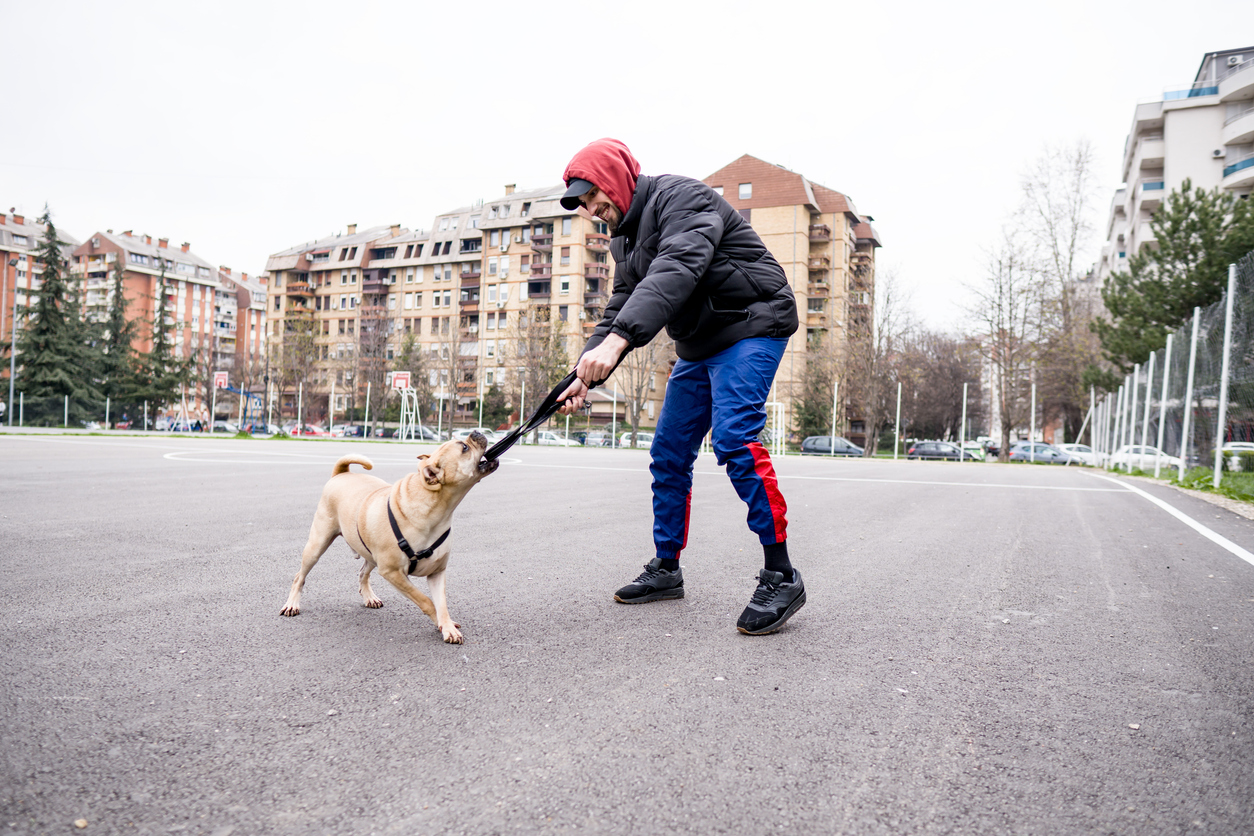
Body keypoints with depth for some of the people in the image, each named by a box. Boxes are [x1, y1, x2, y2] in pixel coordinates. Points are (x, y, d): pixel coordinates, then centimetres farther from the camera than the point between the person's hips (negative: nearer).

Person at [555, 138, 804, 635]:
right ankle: (666, 569, 18)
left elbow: (675, 271, -34)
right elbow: (619, 310, 9)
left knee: (734, 439, -24)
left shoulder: (680, 198, -16)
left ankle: (780, 576, -14)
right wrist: (588, 373, -7)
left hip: (751, 327, -9)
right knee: (668, 454, 5)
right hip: (698, 346, 9)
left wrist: (617, 340, -46)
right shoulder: (625, 237, 13)